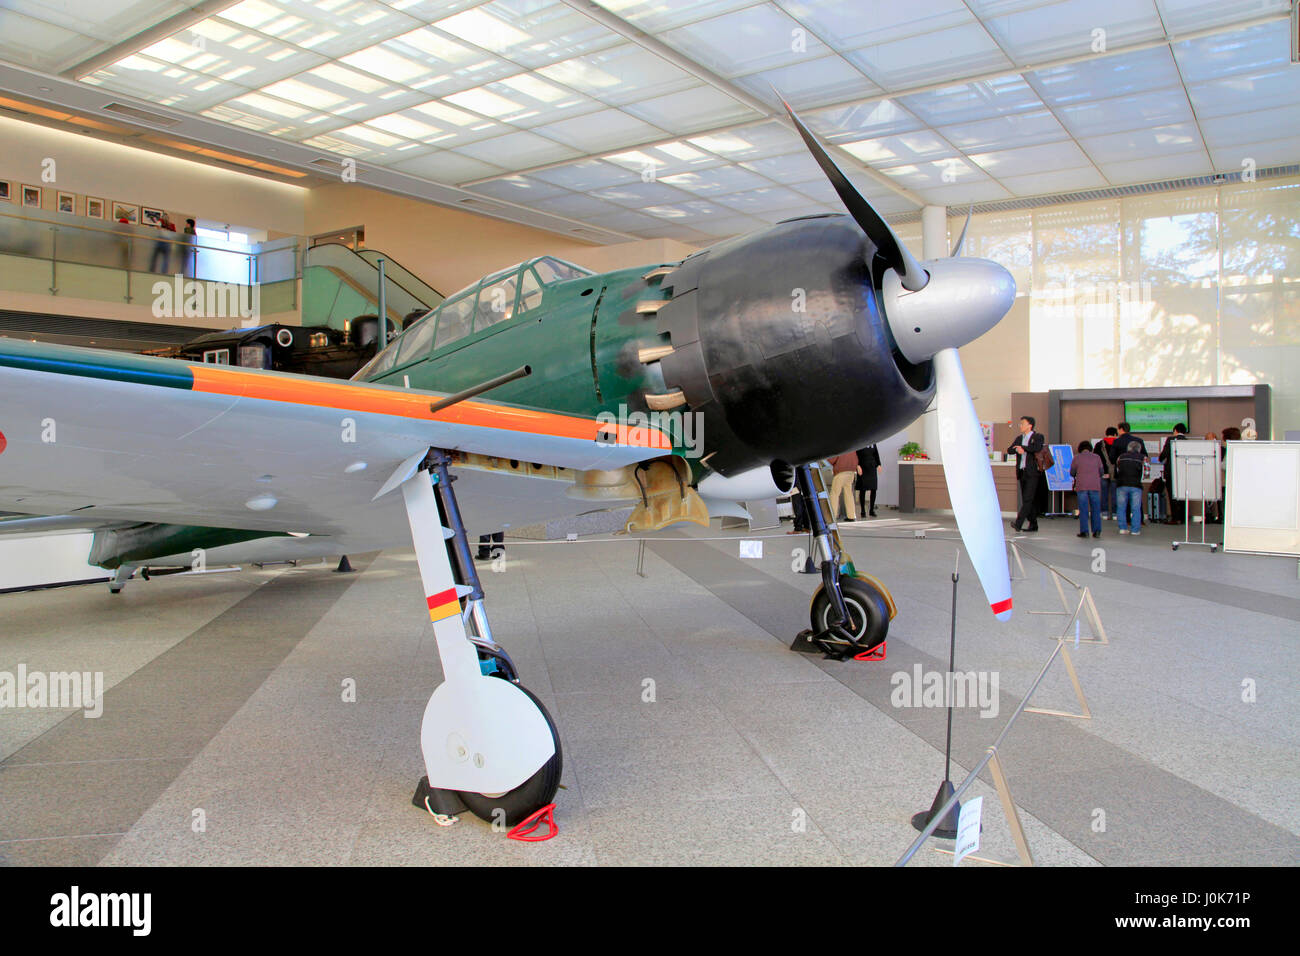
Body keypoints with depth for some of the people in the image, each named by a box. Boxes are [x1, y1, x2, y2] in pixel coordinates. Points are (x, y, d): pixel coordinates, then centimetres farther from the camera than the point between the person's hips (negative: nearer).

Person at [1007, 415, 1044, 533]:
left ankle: (1018, 522, -20)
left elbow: (1037, 448, -20)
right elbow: (1009, 450, 9)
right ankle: (1033, 524, 14)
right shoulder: (1019, 438, 18)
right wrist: (1017, 449, -12)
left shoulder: (1038, 437, -1)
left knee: (1028, 498, -12)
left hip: (1032, 472, -7)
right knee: (1026, 500, 8)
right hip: (1022, 472, 7)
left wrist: (1022, 447, -9)